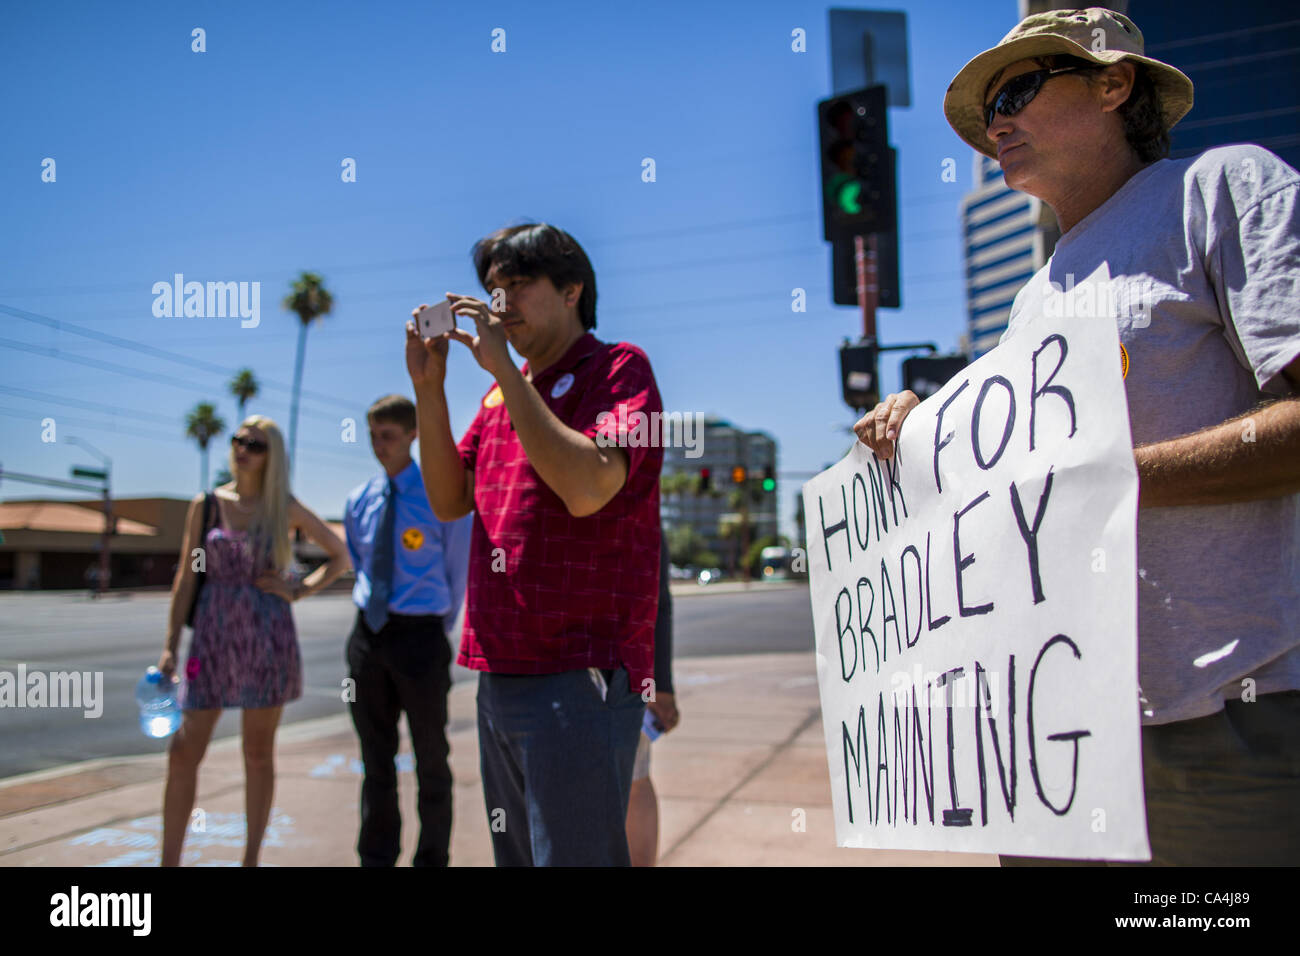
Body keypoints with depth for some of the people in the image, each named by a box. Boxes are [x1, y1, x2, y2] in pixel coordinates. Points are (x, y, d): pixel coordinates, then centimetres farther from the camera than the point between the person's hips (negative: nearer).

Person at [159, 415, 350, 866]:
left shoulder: (285, 508, 2)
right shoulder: (206, 504, 4)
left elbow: (340, 556, 10)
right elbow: (186, 579, 4)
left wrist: (297, 591, -2)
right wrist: (170, 647, -1)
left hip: (268, 640, -1)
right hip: (213, 639, 1)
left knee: (258, 754, 7)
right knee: (183, 754, -1)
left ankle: (251, 859, 20)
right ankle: (169, 862, 10)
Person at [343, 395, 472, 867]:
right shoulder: (358, 500, 7)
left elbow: (458, 574, 3)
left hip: (420, 636, -4)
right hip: (368, 633, 4)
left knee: (431, 760, 8)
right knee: (375, 759, 14)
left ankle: (432, 858, 23)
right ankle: (375, 858, 27)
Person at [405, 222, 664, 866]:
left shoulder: (620, 369, -4)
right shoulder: (504, 392, 18)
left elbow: (587, 490, -20)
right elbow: (449, 501, 12)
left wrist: (502, 367, -16)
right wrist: (428, 388, 1)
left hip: (577, 676, -7)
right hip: (500, 676, 8)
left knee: (573, 853, -1)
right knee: (515, 856, 18)